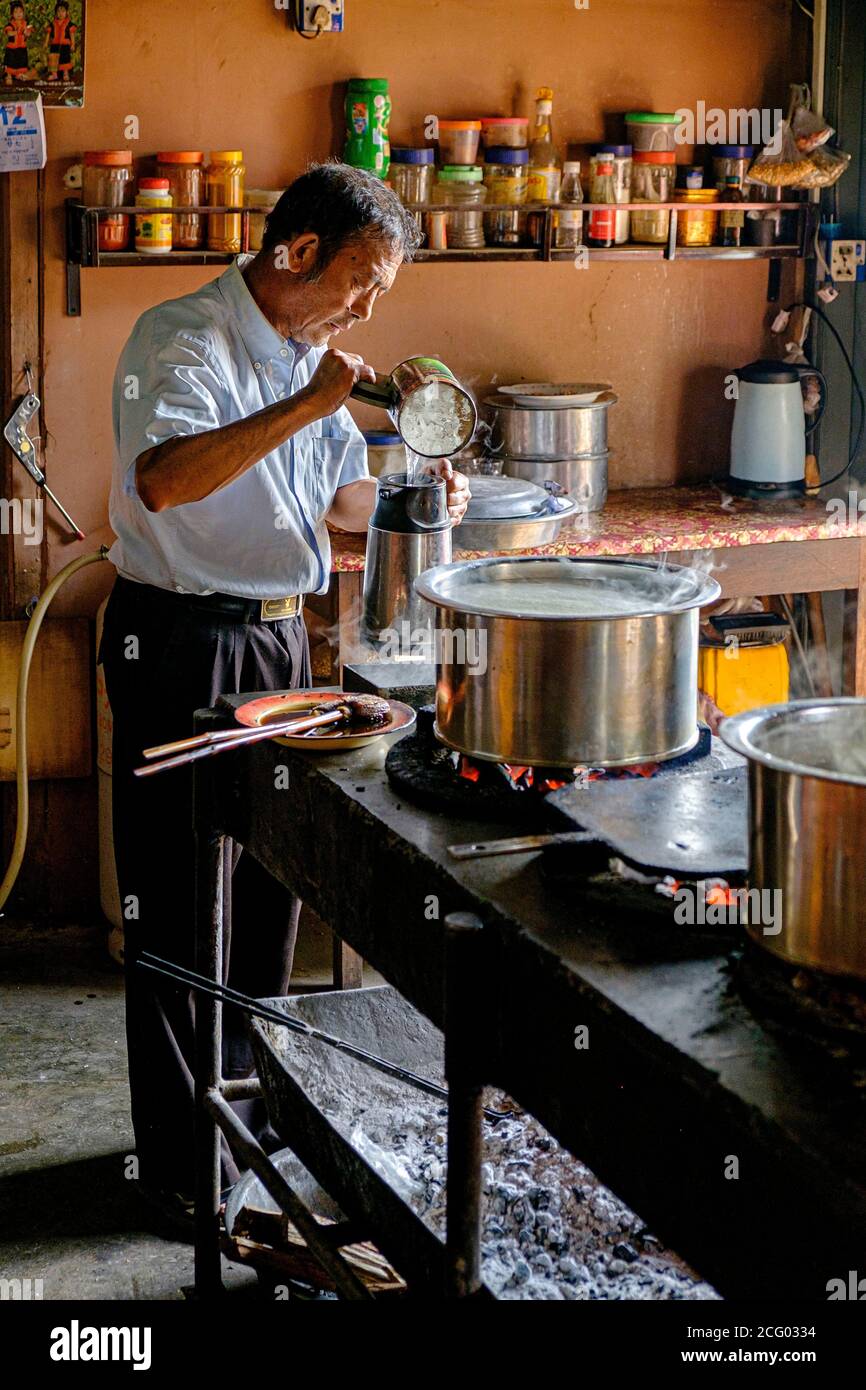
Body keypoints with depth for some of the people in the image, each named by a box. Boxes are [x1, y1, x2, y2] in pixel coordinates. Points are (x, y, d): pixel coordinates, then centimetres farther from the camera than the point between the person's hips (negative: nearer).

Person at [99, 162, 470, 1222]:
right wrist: (305, 406, -32)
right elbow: (163, 480, -33)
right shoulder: (183, 340, -15)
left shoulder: (309, 353, 12)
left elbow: (339, 499, 22)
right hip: (182, 644, -8)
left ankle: (249, 1100, 32)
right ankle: (181, 1160, 10)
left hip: (278, 637, 9)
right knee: (180, 903, -1)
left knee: (268, 879, 16)